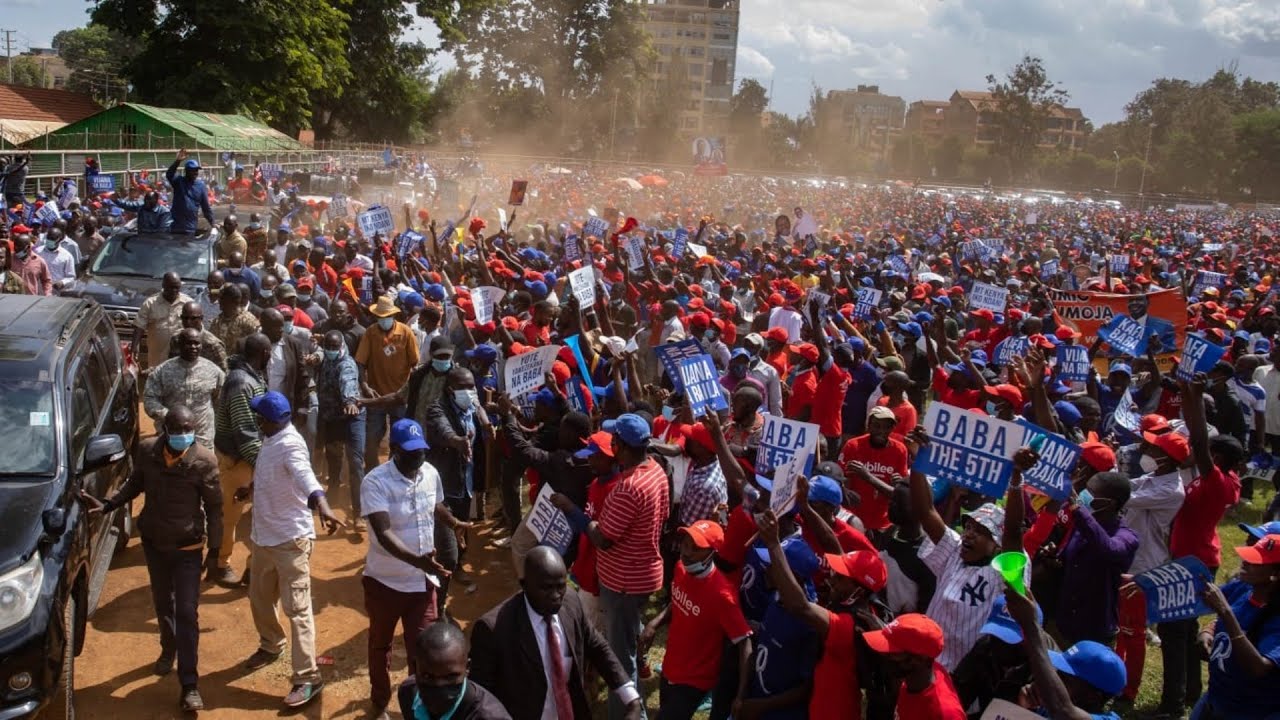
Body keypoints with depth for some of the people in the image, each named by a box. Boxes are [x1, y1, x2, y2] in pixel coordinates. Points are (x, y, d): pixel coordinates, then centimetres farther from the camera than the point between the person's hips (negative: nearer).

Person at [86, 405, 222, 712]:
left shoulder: (204, 460, -20)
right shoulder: (146, 450, -12)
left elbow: (214, 506, -11)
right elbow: (135, 483, 9)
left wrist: (214, 548, -7)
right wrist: (109, 504, -5)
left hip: (188, 547, -4)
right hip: (153, 541, 4)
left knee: (187, 613, -3)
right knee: (162, 604, 22)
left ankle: (189, 686, 3)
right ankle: (168, 650, 49)